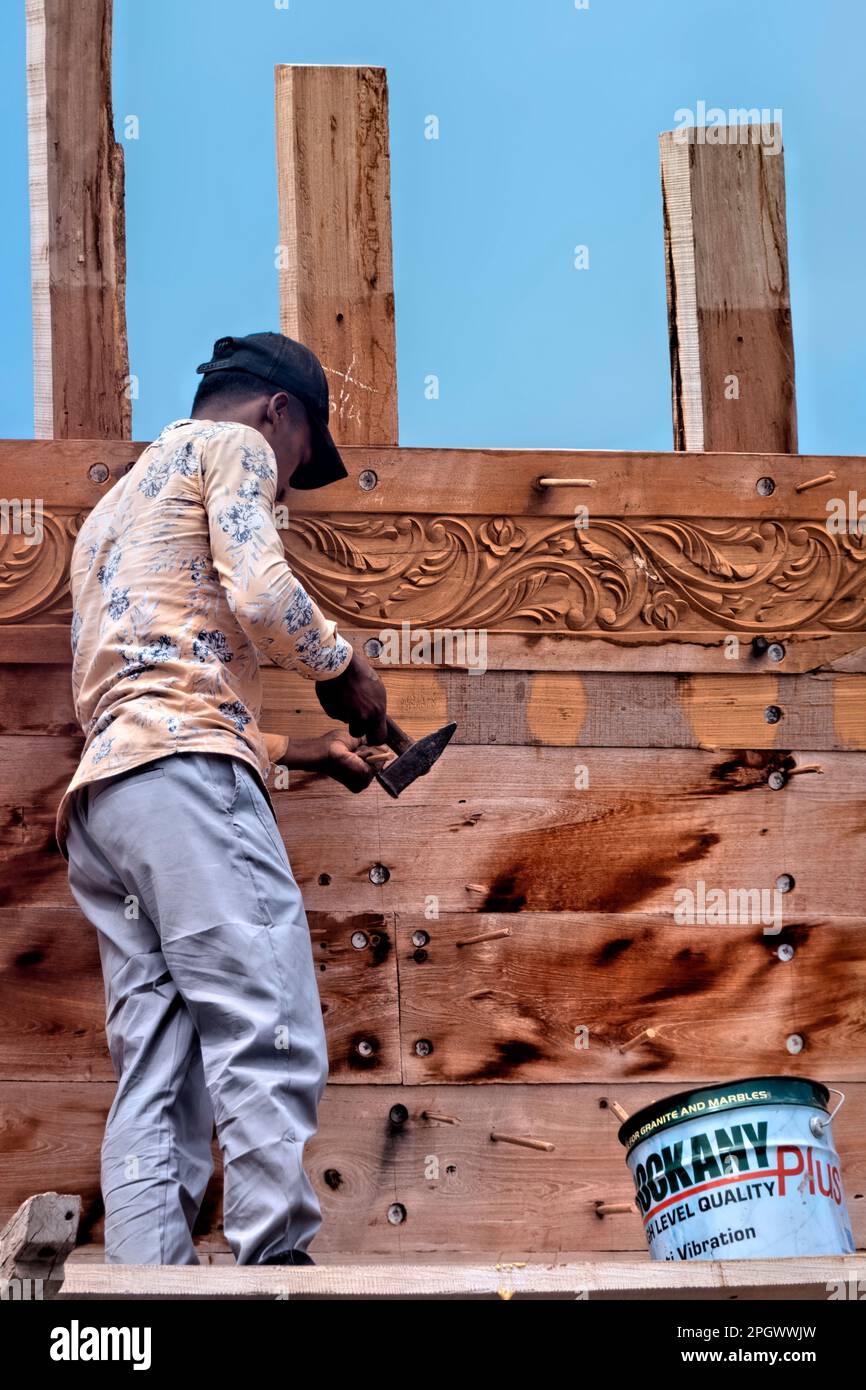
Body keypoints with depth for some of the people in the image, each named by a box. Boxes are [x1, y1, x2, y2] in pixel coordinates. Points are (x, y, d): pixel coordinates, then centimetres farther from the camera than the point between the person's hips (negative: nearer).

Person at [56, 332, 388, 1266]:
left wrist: (302, 752, 33)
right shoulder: (232, 445, 11)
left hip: (98, 795, 9)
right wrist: (344, 668, 10)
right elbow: (261, 594, -9)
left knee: (155, 1077, 0)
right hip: (184, 776, -9)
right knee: (270, 1041, -16)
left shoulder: (115, 505, 37)